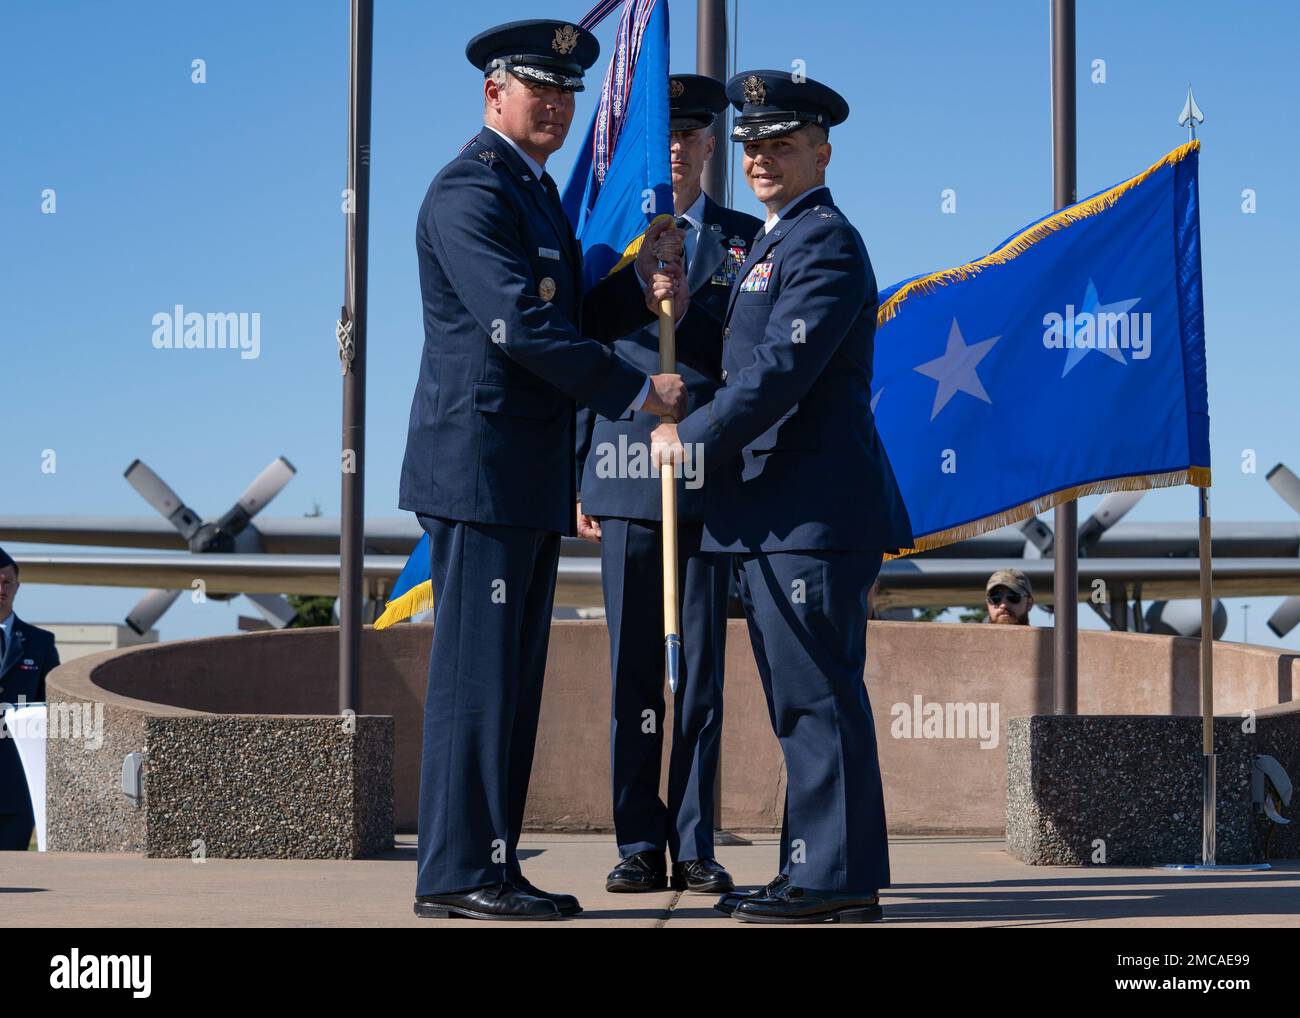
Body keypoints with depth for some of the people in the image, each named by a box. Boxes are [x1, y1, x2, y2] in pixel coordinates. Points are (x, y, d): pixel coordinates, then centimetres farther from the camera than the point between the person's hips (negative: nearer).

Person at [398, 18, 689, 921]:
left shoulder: (537, 193, 20)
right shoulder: (470, 191, -11)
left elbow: (568, 323, 18)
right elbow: (523, 326, -20)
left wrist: (642, 284, 1)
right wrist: (639, 394, -15)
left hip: (531, 476, 10)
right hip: (479, 465, -10)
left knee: (513, 678, 10)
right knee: (477, 671, -8)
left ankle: (491, 866, 14)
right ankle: (457, 873, -4)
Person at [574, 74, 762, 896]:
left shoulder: (745, 239, 9)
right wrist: (577, 475, 4)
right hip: (626, 478, 0)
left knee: (704, 667, 2)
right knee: (632, 669, 2)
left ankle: (696, 847, 8)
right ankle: (640, 846, 8)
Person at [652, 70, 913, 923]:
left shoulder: (825, 243, -10)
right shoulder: (778, 242, 22)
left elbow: (782, 370, -19)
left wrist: (695, 438, -13)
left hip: (812, 510, -11)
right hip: (785, 511, 11)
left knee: (818, 695, -8)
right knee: (805, 698, 12)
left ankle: (836, 880, -5)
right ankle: (823, 872, 18)